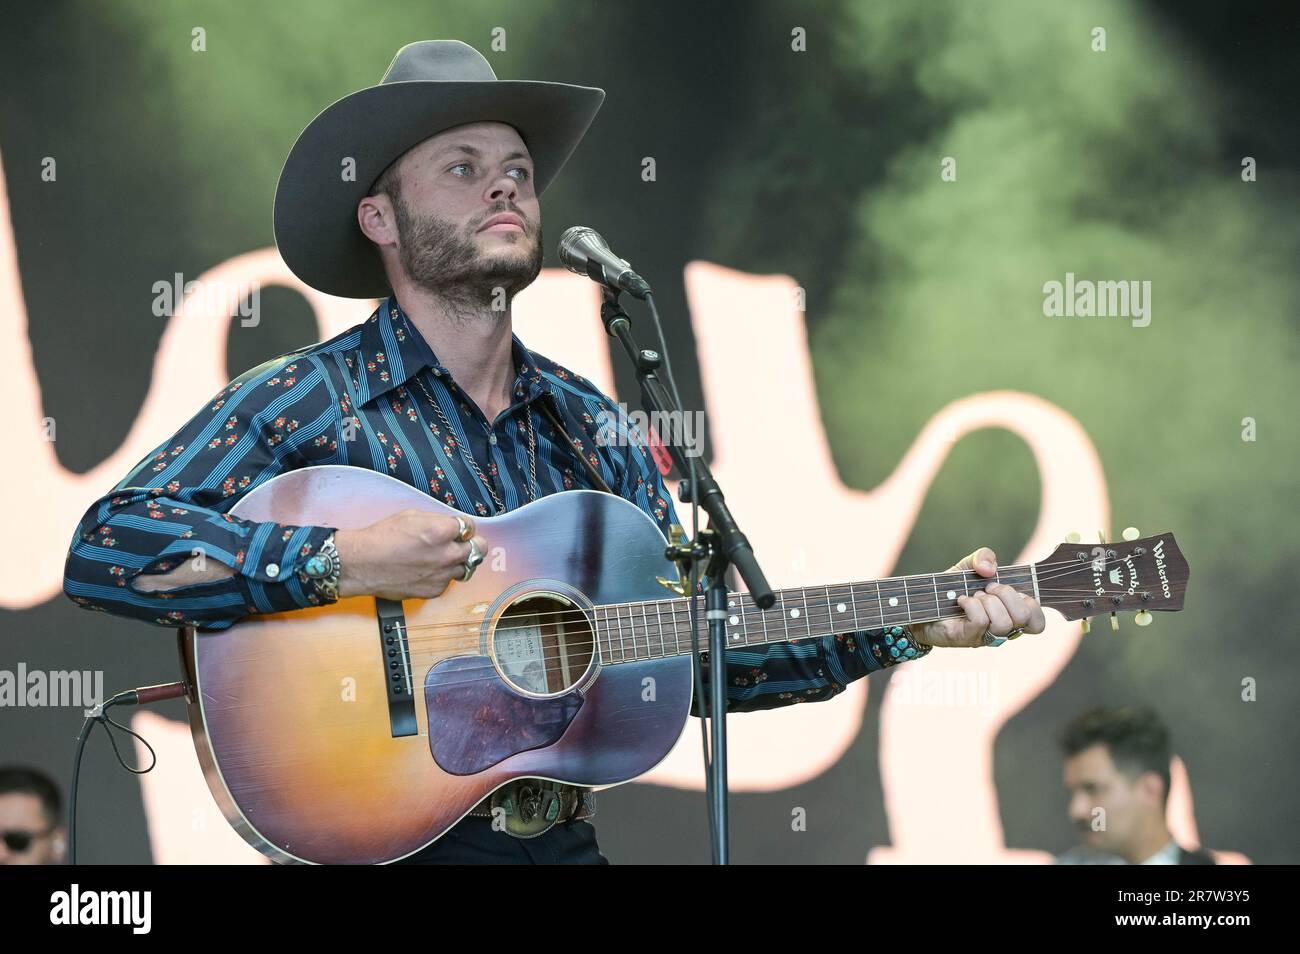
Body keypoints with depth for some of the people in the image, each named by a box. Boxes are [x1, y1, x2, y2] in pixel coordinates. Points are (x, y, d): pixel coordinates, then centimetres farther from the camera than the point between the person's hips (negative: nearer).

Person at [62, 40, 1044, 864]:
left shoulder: (593, 429, 15)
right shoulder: (302, 404, -2)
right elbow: (107, 548, -13)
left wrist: (905, 630, 4)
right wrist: (341, 561, -19)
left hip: (565, 836, 4)